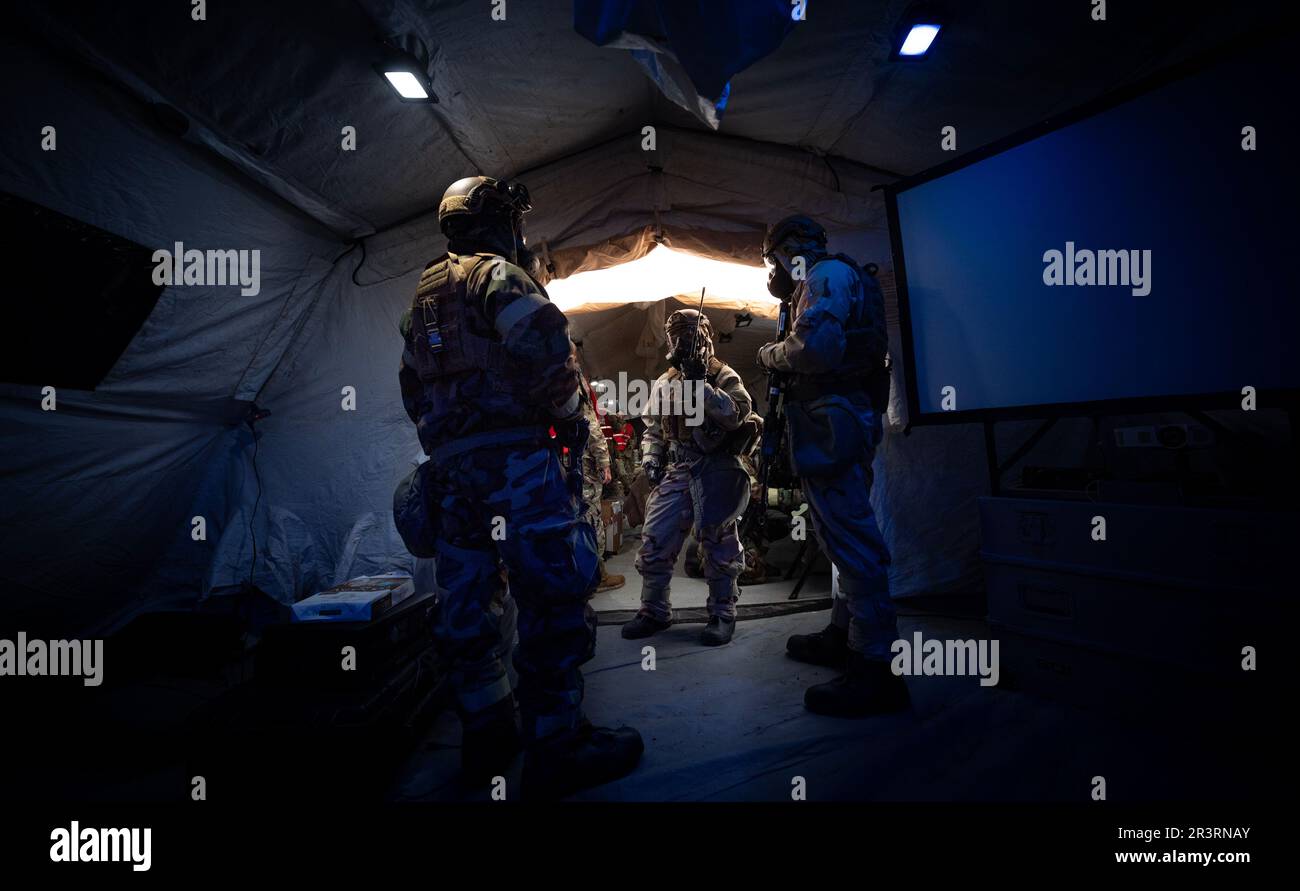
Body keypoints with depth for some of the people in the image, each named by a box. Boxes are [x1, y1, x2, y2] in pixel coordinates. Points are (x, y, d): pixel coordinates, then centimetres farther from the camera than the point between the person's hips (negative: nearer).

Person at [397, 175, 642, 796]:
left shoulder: (421, 298, 25)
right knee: (552, 595, -6)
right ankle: (556, 748, -1)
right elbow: (542, 343, -18)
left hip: (448, 467, 9)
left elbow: (413, 388, 25)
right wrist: (567, 412, -4)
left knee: (464, 604, 11)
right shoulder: (498, 274, -1)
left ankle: (486, 734, 23)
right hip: (513, 459, -9)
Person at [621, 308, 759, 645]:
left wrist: (701, 386, -19)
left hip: (716, 468, -4)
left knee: (718, 542, -1)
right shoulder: (664, 383, 16)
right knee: (653, 539, 1)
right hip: (677, 470, 5)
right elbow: (652, 429, 23)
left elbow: (738, 414, -15)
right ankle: (654, 611, 18)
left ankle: (722, 614, 15)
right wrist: (650, 458, 6)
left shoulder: (723, 376, 2)